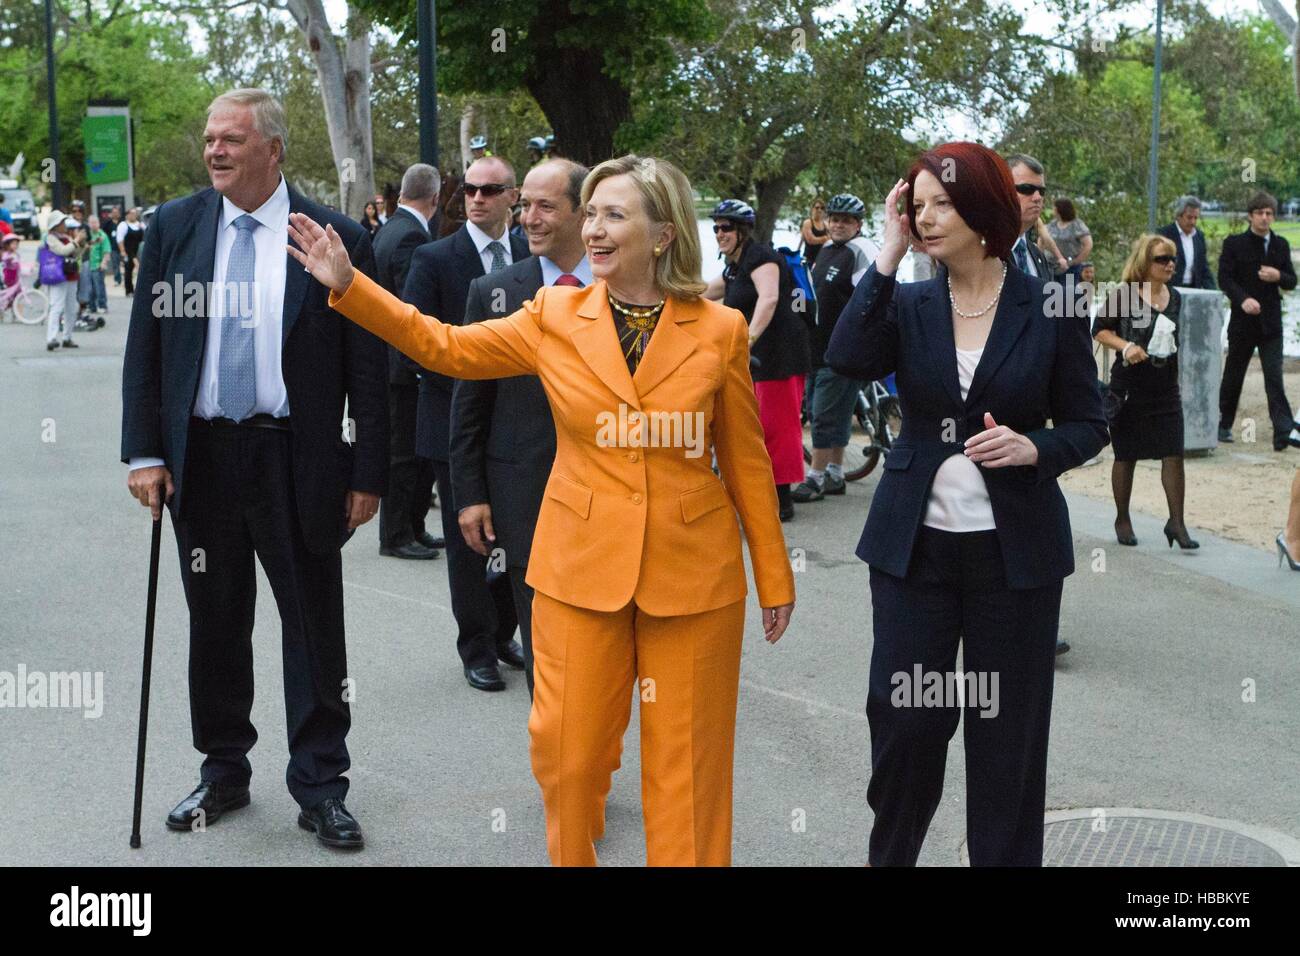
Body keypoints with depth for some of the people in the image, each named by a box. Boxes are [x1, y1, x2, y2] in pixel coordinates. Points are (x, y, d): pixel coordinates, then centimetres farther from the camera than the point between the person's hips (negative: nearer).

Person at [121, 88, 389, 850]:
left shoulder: (338, 239, -5)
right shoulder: (174, 227, 4)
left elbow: (368, 368, -4)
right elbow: (146, 346, 5)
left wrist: (368, 474, -6)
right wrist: (145, 452, -2)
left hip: (295, 463, -3)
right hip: (201, 456, 3)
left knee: (315, 629, 5)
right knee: (216, 626, 14)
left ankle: (320, 787, 19)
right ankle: (224, 772, 30)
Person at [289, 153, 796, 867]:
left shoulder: (719, 331, -2)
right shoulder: (556, 318, 2)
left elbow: (746, 461, 3)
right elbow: (444, 346, 0)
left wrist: (775, 577, 6)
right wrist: (346, 283, -9)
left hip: (692, 574, -1)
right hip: (580, 567, 2)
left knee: (686, 761, 6)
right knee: (568, 750, 7)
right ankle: (571, 856, 33)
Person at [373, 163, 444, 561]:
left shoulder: (388, 230, 13)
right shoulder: (411, 236, -18)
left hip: (396, 359, 10)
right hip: (407, 362, -10)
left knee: (421, 451, 16)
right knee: (404, 452, -1)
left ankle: (413, 528, 24)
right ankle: (396, 536, 8)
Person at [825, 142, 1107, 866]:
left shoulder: (1050, 310, -3)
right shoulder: (909, 305, 2)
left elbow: (1088, 425, 2)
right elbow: (848, 359, -18)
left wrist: (1032, 447, -18)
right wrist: (889, 255, -15)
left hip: (1015, 550, -1)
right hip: (915, 542, 2)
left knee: (1007, 731, 8)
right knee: (904, 719, 7)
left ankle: (1006, 857, 25)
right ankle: (891, 853, 30)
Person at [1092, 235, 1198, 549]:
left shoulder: (1174, 297, 7)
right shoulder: (1123, 296, -9)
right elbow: (1099, 329, -5)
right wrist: (1125, 346, -19)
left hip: (1166, 389, 4)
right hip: (1129, 388, -4)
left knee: (1174, 455, -4)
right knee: (1126, 457, 8)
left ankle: (1176, 522, 3)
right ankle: (1122, 520, 23)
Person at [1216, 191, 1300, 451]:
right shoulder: (1234, 244, 0)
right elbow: (1224, 278, -8)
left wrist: (1279, 276, -11)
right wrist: (1243, 299, -24)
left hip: (1271, 323, 2)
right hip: (1243, 321, -2)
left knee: (1274, 378, -6)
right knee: (1233, 376, 9)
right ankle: (1223, 425, 23)